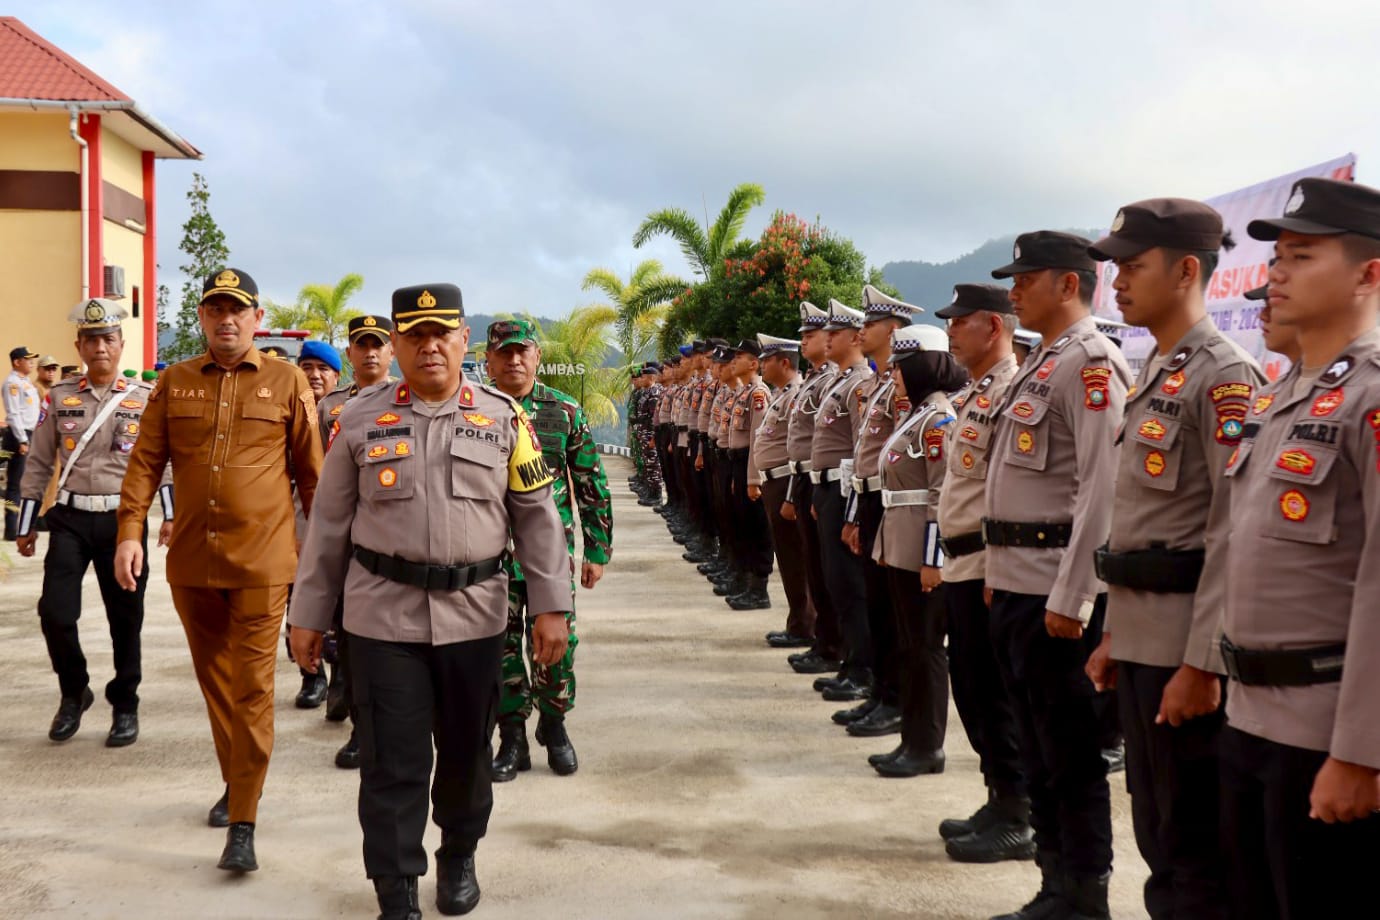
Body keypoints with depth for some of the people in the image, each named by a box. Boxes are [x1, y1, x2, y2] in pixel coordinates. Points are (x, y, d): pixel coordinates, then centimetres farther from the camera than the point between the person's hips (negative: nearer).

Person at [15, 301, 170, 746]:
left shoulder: (146, 399, 1)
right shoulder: (59, 397, 5)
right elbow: (38, 464, 9)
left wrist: (171, 517, -11)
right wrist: (26, 525, 8)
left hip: (123, 520, -1)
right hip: (70, 519, 1)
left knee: (125, 619, 4)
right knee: (55, 613, -7)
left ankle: (125, 706, 20)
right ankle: (74, 693, 18)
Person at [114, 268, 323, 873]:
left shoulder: (288, 383, 0)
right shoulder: (174, 383, 7)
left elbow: (311, 471, 3)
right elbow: (146, 461, 5)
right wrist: (130, 531, -5)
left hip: (261, 562, -3)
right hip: (191, 561, 4)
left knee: (251, 688, -3)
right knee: (213, 681, 15)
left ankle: (243, 824, 1)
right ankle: (234, 782, 34)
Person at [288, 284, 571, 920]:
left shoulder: (504, 418, 2)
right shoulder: (360, 418, 2)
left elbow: (537, 518, 3)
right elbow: (329, 524, 6)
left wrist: (550, 606, -2)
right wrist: (308, 614, 6)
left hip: (475, 616, 1)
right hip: (382, 616, -1)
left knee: (467, 750, 15)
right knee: (391, 764, 0)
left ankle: (459, 856, 40)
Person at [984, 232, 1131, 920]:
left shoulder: (1091, 363, -13)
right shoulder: (1040, 364, 17)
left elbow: (1102, 488, -20)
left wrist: (1071, 598, -21)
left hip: (1055, 593, -10)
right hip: (1015, 584, 10)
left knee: (1071, 753, 1)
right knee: (1036, 747, 16)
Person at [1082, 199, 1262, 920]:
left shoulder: (1223, 376, -14)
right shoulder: (1156, 373, 15)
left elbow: (1235, 530, -19)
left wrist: (1201, 662, -20)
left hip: (1184, 644, -9)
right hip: (1141, 635, 9)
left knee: (1196, 847, 2)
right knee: (1157, 834, 18)